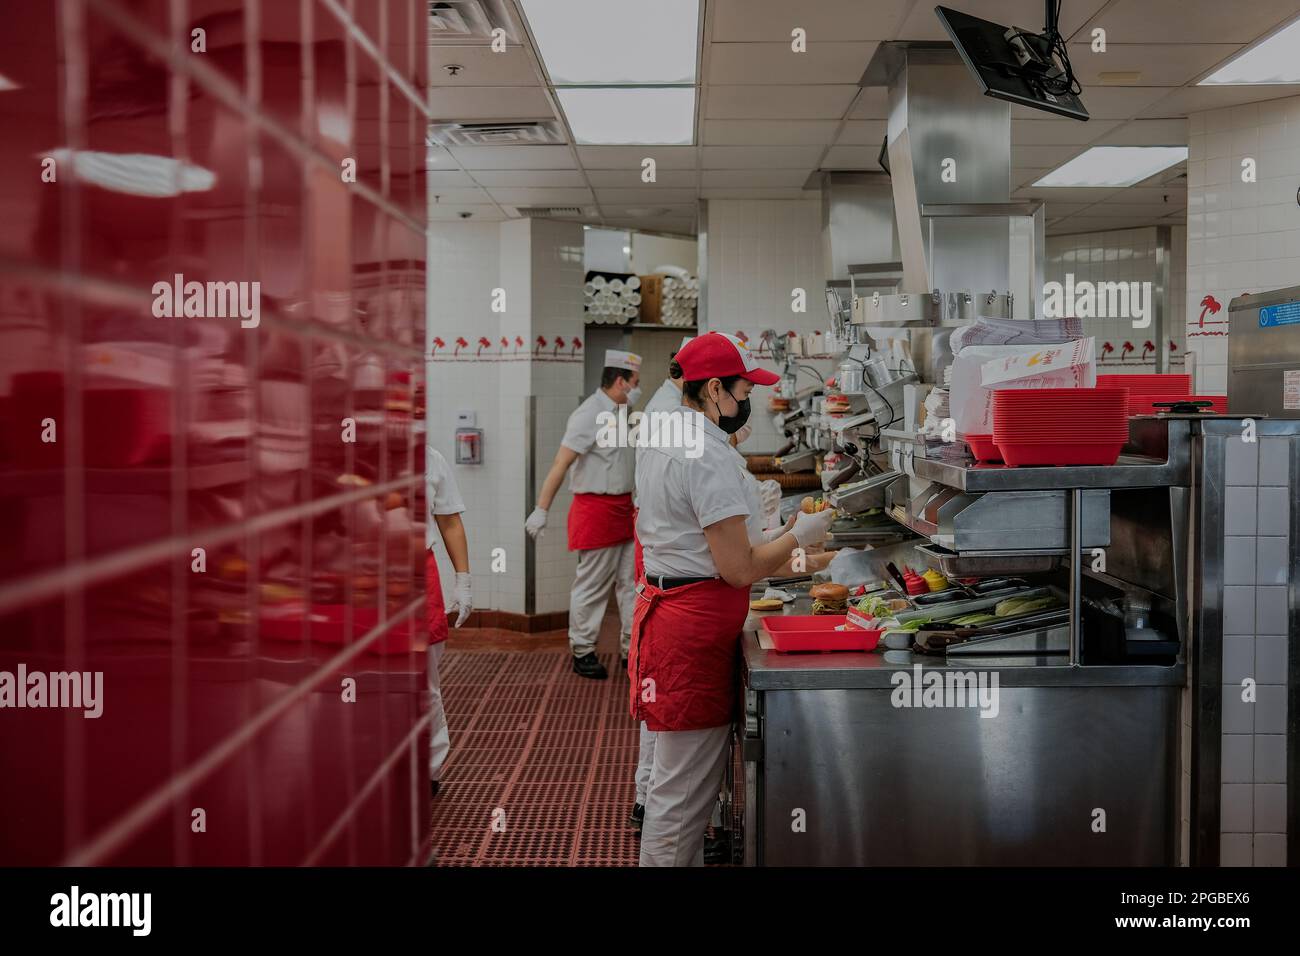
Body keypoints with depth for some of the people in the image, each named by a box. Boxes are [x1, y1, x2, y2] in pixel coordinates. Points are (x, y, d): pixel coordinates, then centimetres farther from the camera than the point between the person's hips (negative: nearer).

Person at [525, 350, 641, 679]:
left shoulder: (620, 410, 10)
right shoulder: (589, 414, -16)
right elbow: (561, 463, -20)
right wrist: (541, 510, -23)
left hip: (622, 508, 9)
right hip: (596, 509, -9)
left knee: (631, 581, 11)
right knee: (592, 585, 0)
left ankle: (631, 647, 19)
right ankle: (582, 653, 11)